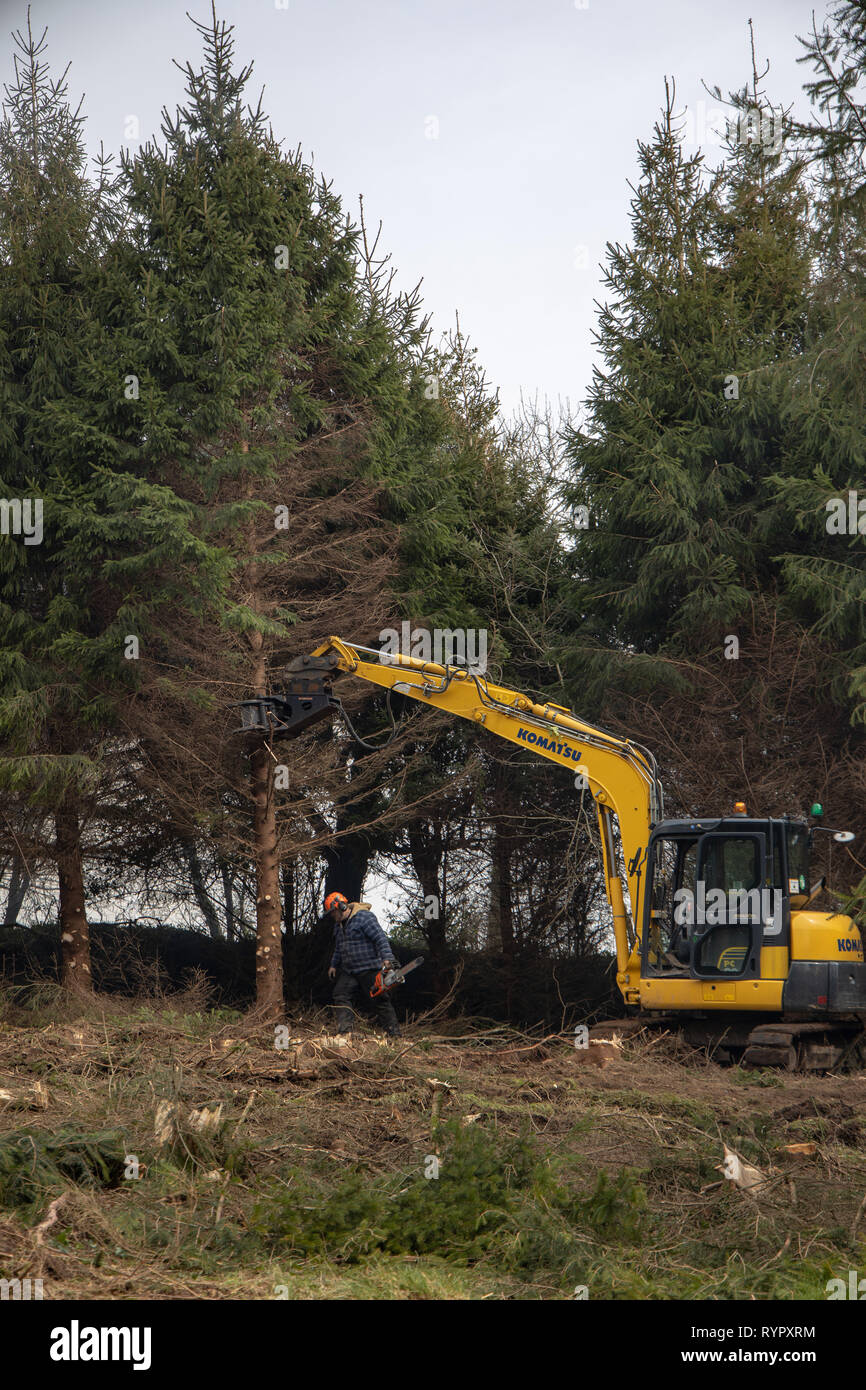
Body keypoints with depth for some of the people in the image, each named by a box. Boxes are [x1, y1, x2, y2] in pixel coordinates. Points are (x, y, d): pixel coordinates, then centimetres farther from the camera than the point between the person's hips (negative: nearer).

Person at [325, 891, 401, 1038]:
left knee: (380, 1001, -4)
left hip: (369, 969, -8)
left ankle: (394, 1034, 0)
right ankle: (344, 1031, -9)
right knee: (340, 996, -5)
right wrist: (334, 965, 26)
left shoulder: (364, 917, -15)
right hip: (348, 971, 8)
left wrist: (387, 958, -32)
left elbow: (381, 938, -22)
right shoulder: (339, 925, 14)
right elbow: (338, 948, 29)